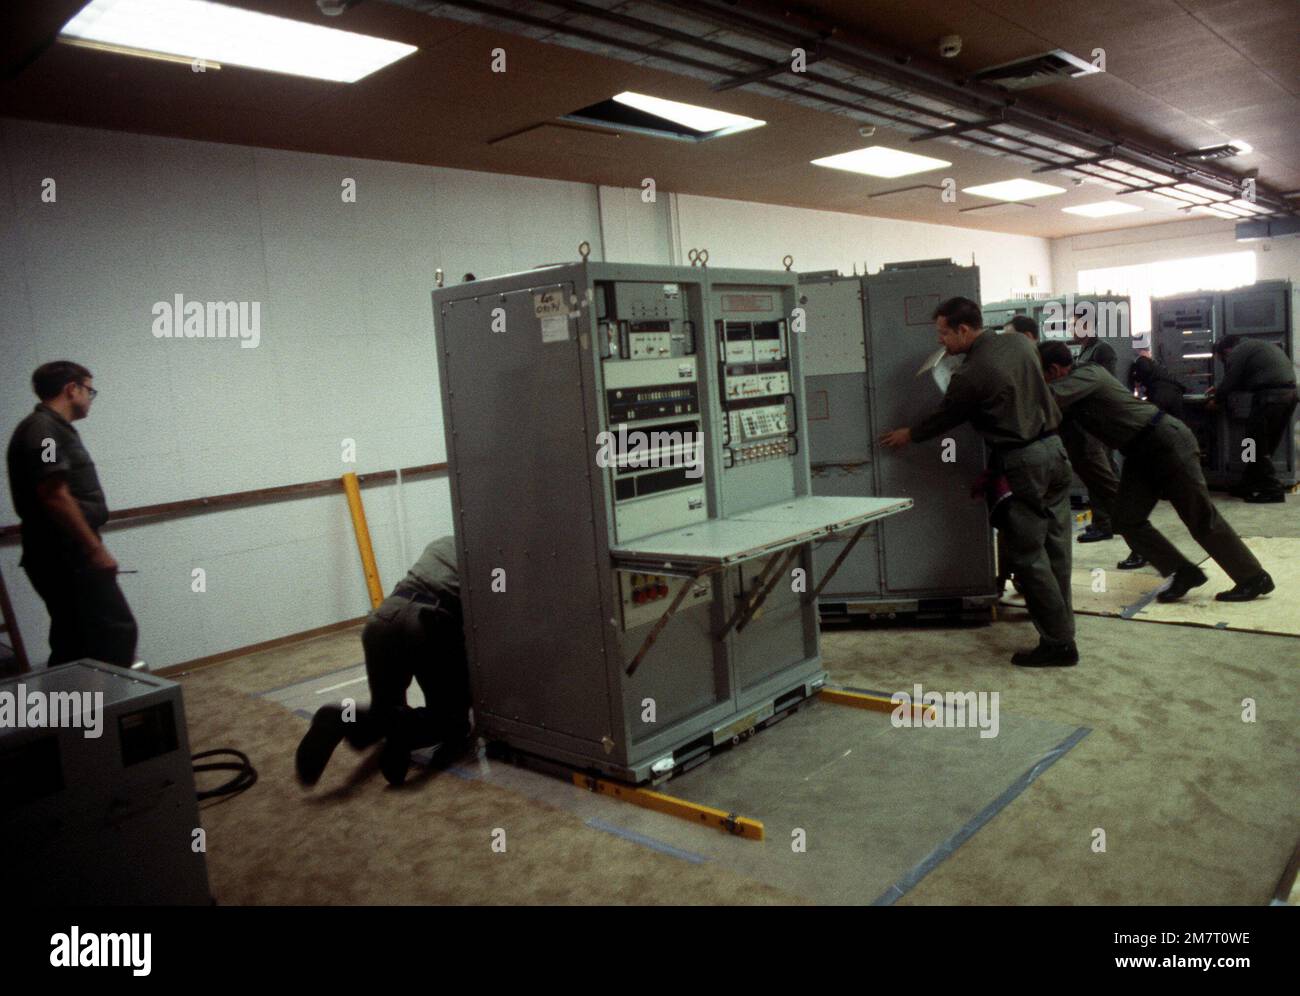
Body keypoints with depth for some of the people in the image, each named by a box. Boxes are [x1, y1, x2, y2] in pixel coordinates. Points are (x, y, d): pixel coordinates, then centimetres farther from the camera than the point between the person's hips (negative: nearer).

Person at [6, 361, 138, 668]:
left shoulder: (53, 429, 18)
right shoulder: (44, 430, -12)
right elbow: (54, 495, -21)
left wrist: (90, 548, 23)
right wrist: (96, 549, -19)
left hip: (64, 557, 10)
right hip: (66, 558, -10)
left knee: (75, 644, 12)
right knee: (118, 632, -10)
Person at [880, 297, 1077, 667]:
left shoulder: (969, 375, -16)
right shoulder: (1019, 343, 7)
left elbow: (944, 418, 1)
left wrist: (908, 435, 21)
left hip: (1024, 463, -8)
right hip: (1054, 449, 8)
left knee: (1029, 556, -1)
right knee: (1055, 546, 15)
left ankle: (1058, 643, 3)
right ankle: (1060, 623, 26)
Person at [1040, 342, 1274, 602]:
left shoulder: (1088, 374, -22)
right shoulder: (1074, 381, 5)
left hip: (1166, 441, -9)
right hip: (1139, 452, 9)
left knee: (1201, 518, -1)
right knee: (1127, 519, 0)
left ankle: (1255, 578, 14)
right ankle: (1183, 573, 11)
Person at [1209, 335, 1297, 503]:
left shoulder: (1237, 353, 0)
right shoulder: (1256, 346, 28)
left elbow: (1230, 383, 1)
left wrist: (1215, 400, 18)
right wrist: (1219, 388, 40)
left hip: (1270, 396, -9)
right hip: (1289, 393, 9)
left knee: (1257, 447, -2)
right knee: (1265, 446, 15)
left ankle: (1272, 491, -4)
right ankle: (1249, 486, 22)